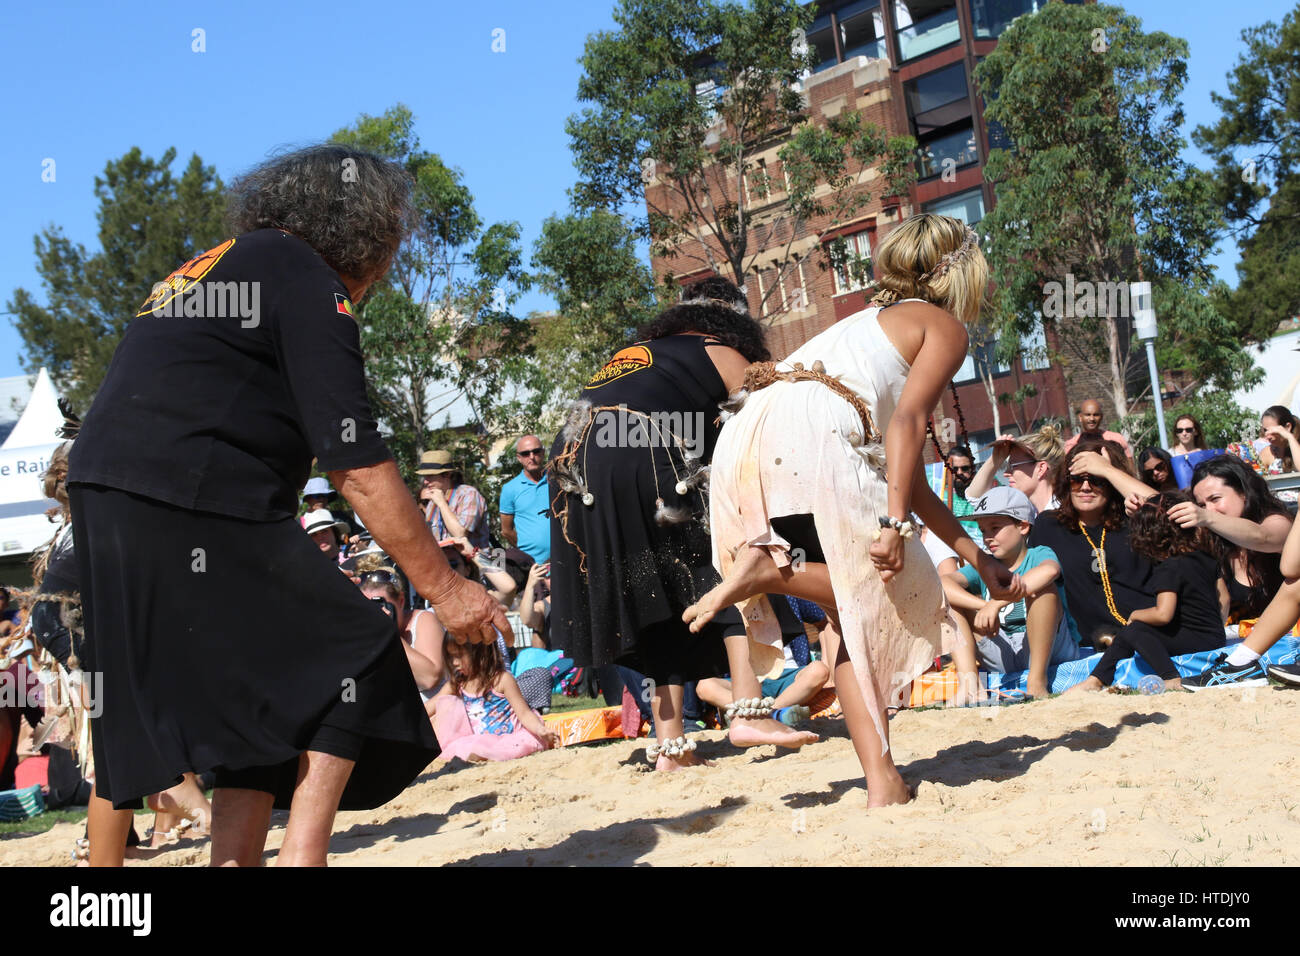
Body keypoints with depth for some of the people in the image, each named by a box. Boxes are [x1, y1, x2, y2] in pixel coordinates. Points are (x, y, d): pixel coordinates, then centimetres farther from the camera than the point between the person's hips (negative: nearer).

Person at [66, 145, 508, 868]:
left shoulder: (216, 265, 24)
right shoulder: (308, 282, -5)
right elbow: (359, 470, -12)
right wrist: (444, 586, -8)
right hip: (191, 508, -9)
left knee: (263, 688, 15)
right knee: (354, 656, -2)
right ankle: (302, 856, -7)